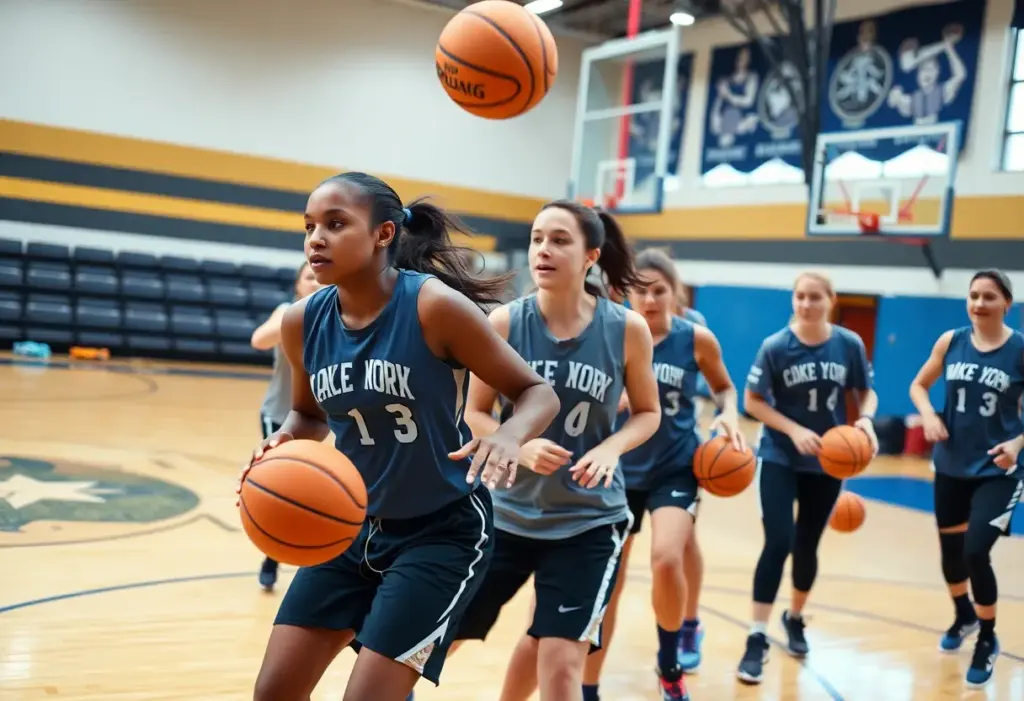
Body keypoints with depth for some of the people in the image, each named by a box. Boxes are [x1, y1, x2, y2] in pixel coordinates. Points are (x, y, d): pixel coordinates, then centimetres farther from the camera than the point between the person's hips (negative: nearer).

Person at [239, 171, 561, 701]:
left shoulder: (435, 306, -21)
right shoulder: (302, 322, -5)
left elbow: (537, 392, -12)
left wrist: (509, 437, -34)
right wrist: (283, 441, -9)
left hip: (443, 531, -6)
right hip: (354, 525, 6)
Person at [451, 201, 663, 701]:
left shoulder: (627, 329, -9)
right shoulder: (504, 323, -9)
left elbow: (648, 413, 3)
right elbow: (475, 414, -2)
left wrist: (609, 449, -17)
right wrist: (522, 447, -21)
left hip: (589, 520, -1)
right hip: (508, 510, 1)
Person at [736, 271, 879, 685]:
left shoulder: (850, 345, -8)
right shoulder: (775, 347, -14)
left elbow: (866, 392, 3)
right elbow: (752, 401, -9)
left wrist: (866, 419, -18)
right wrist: (794, 429, -21)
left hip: (828, 463, 3)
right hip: (779, 458, -2)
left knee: (807, 545, 14)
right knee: (778, 543, -12)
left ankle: (795, 619, 39)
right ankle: (758, 638, -4)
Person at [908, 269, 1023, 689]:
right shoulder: (951, 341, -3)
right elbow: (918, 386, 9)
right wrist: (929, 416, -10)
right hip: (951, 464, 4)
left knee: (975, 552, -13)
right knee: (950, 548, 17)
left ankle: (987, 641, 12)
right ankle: (963, 617, 47)